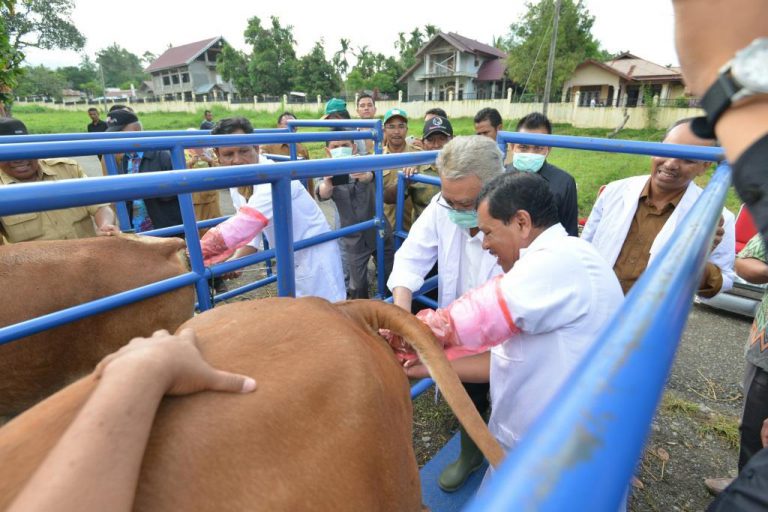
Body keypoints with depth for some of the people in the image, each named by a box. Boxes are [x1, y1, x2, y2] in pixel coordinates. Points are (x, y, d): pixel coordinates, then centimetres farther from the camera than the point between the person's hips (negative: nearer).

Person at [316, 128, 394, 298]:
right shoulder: (330, 175, -5)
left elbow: (370, 176, -31)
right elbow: (323, 194, -27)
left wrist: (365, 175, -57)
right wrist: (327, 181, -52)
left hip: (379, 233, 0)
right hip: (354, 239, 0)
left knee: (392, 276, 12)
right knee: (357, 284, 7)